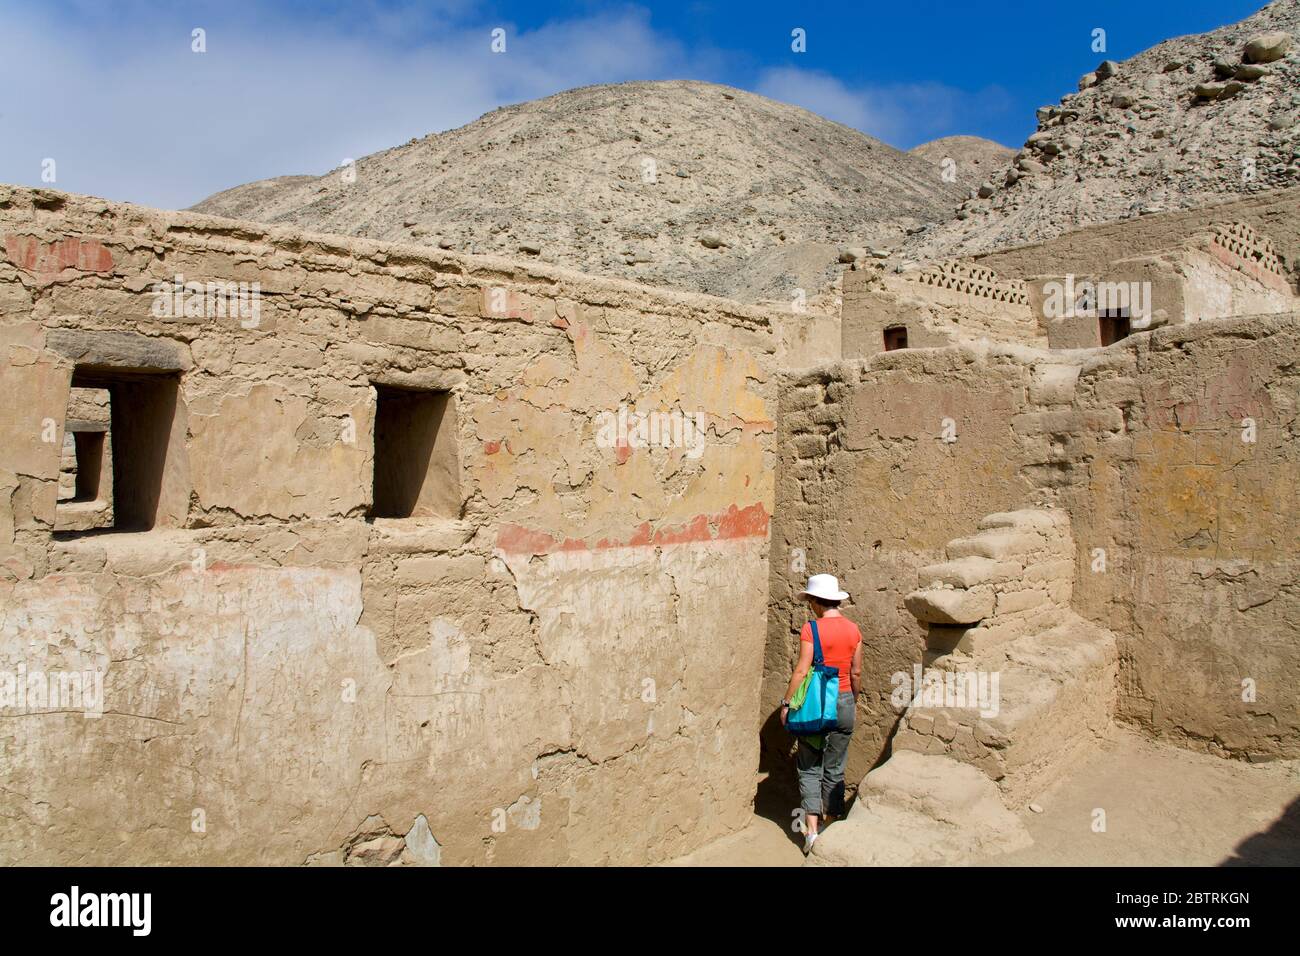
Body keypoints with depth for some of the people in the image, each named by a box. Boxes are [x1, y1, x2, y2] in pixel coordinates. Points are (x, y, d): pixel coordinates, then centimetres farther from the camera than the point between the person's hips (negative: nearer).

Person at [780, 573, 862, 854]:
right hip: (844, 702, 4)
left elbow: (801, 671, -16)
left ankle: (811, 828, 1)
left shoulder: (811, 628, -14)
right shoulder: (853, 629, 0)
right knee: (835, 769, 14)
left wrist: (787, 702, -7)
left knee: (810, 768, 8)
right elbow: (856, 673, 6)